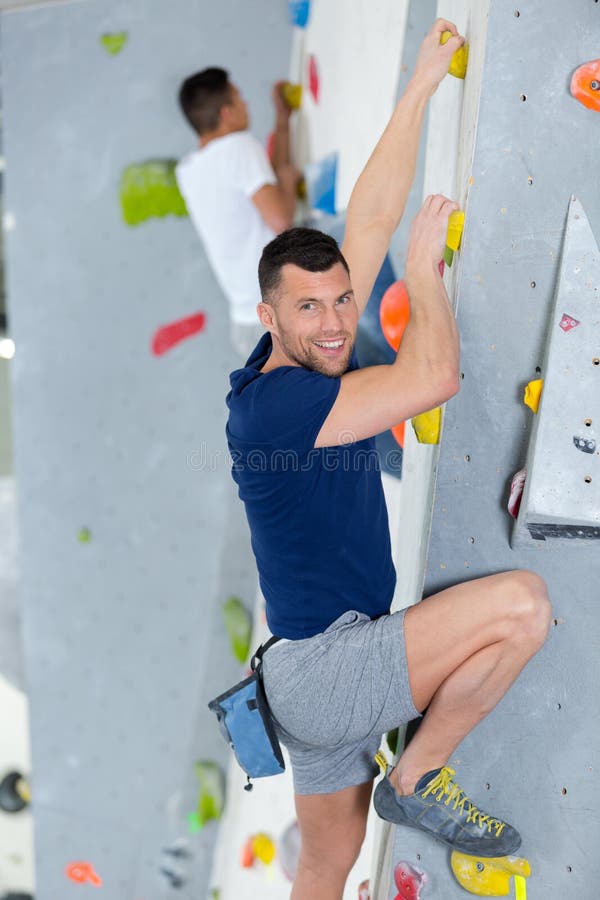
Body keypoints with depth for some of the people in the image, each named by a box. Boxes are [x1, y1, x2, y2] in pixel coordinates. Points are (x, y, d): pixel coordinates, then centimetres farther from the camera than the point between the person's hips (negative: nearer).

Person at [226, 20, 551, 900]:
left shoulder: (314, 362, 3)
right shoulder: (270, 404, -22)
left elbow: (370, 220, 6)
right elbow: (434, 377, -26)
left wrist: (420, 89, 10)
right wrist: (425, 265, -9)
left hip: (324, 670, 9)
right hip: (323, 670, -9)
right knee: (522, 601, -18)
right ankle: (417, 778, -2)